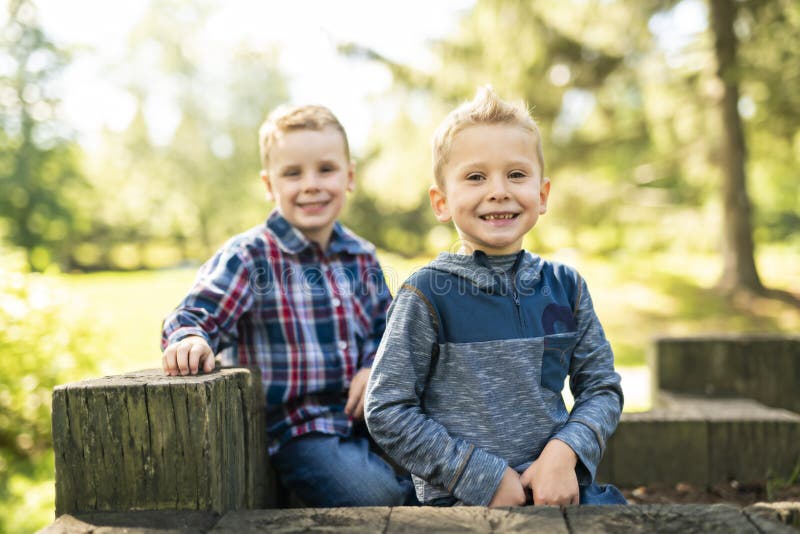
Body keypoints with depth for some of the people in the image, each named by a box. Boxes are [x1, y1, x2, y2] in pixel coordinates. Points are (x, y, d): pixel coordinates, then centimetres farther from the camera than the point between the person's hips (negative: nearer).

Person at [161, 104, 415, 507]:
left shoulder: (361, 257, 8)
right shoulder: (249, 257, -9)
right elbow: (198, 314, -14)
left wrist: (373, 367, -3)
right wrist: (190, 340, -38)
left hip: (361, 418, 6)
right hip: (293, 428, -6)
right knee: (375, 493, -24)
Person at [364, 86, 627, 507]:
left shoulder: (565, 286, 7)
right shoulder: (427, 294, -6)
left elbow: (602, 387, 11)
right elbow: (387, 412, -6)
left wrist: (565, 452, -8)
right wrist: (485, 477, -10)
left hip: (558, 486, 4)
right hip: (463, 499, -4)